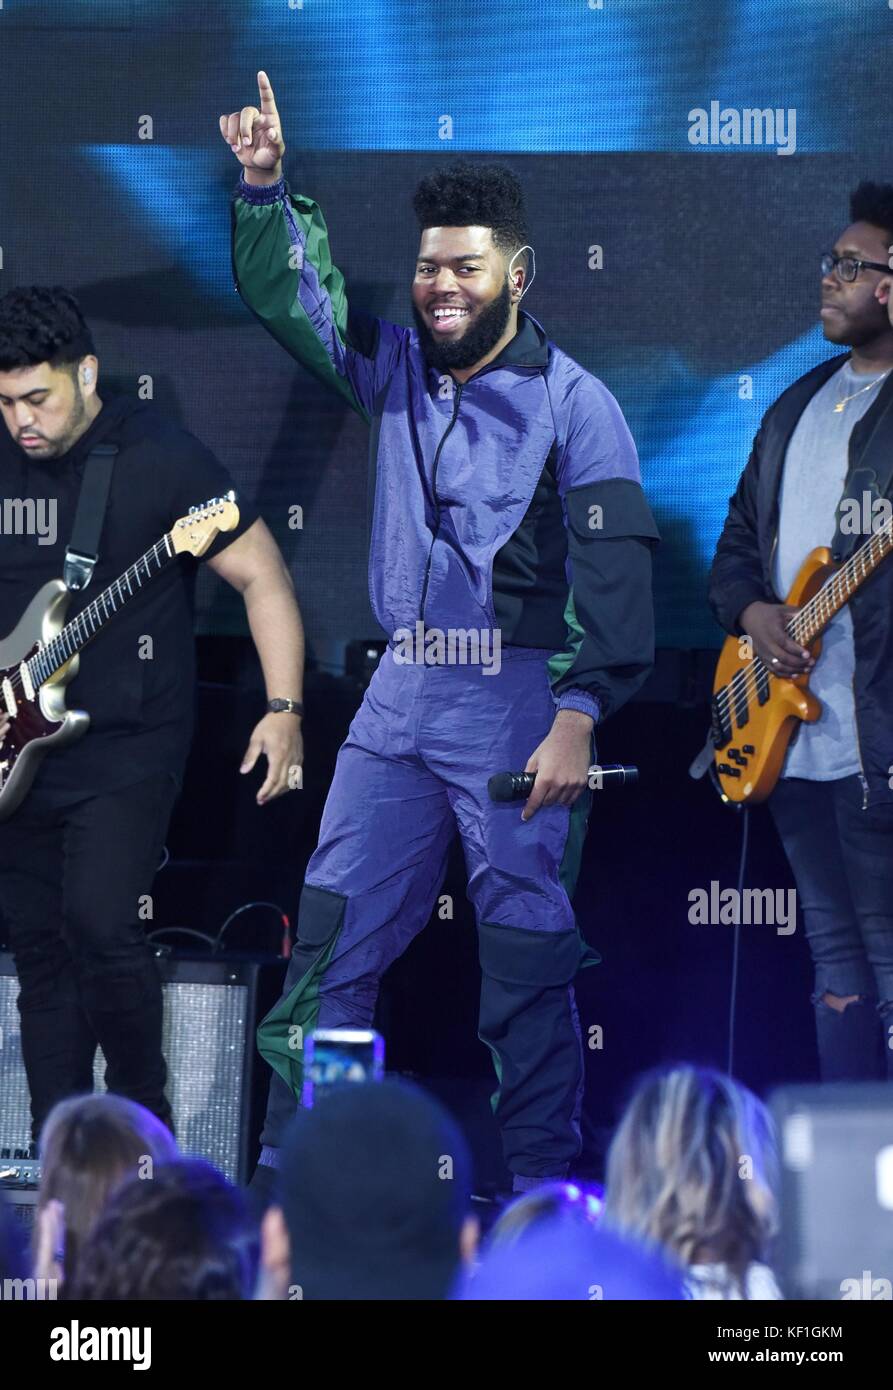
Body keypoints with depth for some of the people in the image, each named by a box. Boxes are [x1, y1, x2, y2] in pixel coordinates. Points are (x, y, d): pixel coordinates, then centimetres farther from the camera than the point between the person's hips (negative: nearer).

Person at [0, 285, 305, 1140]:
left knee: (100, 926, -18)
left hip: (126, 753, -5)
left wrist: (284, 709, -16)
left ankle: (144, 1124, 1)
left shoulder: (160, 460, -12)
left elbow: (261, 576, -8)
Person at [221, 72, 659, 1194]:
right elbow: (283, 292, 11)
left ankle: (541, 1186, 5)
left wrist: (578, 720, -21)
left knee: (528, 954, -2)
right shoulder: (395, 370, 11)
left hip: (520, 700, -5)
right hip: (402, 692, 5)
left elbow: (614, 567, -12)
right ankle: (287, 1172, 8)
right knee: (332, 933, 3)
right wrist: (265, 184, -8)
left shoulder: (572, 404, -7)